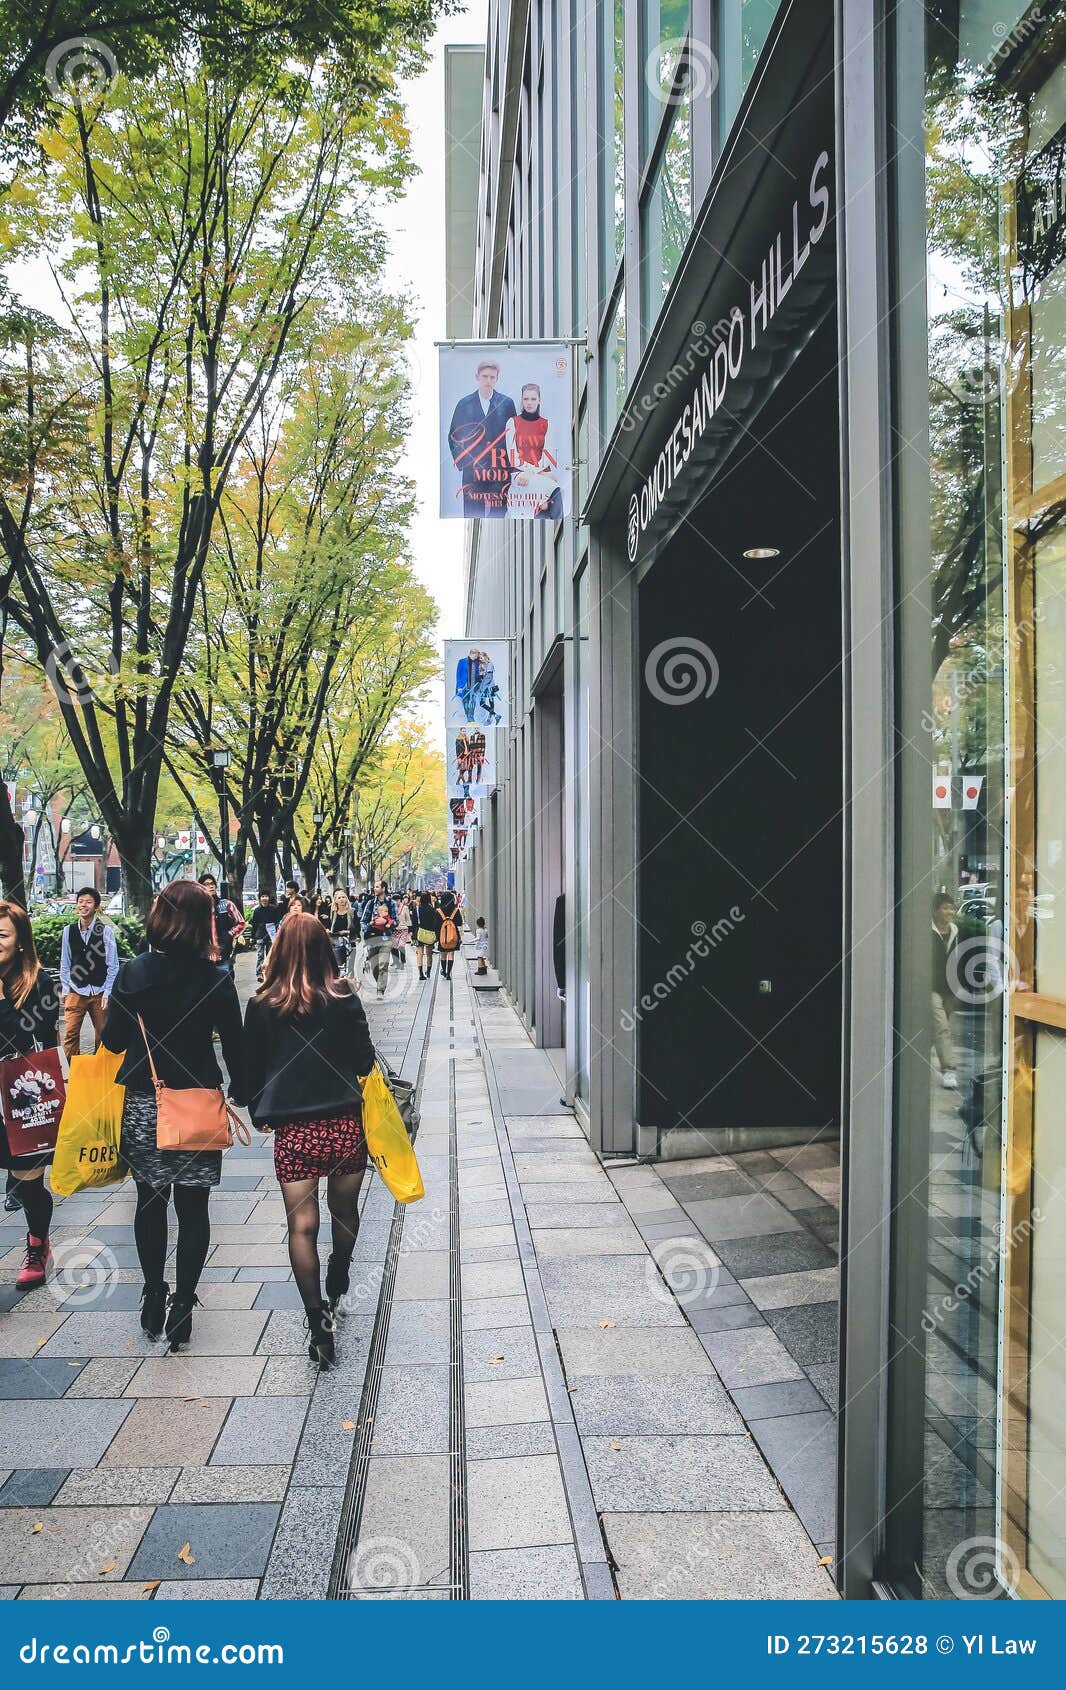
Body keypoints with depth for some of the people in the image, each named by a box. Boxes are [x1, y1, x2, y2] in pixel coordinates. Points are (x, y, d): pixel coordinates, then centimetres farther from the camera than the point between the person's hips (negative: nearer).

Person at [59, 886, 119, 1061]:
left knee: (103, 1036, 6)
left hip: (100, 993, -1)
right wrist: (65, 991, 5)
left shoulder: (106, 930, -6)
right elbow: (65, 964, 8)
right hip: (76, 992, 1)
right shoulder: (69, 930, 2)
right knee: (70, 1034, -6)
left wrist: (107, 994, -6)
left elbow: (113, 966, -3)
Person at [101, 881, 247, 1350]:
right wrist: (241, 1091, 8)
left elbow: (113, 1041, 0)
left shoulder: (132, 973, -6)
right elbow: (234, 1042, -6)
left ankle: (153, 1295, 25)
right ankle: (182, 1303, 8)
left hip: (142, 1108, 2)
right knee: (193, 1208, 7)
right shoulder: (215, 978, -11)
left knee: (150, 1202, 17)